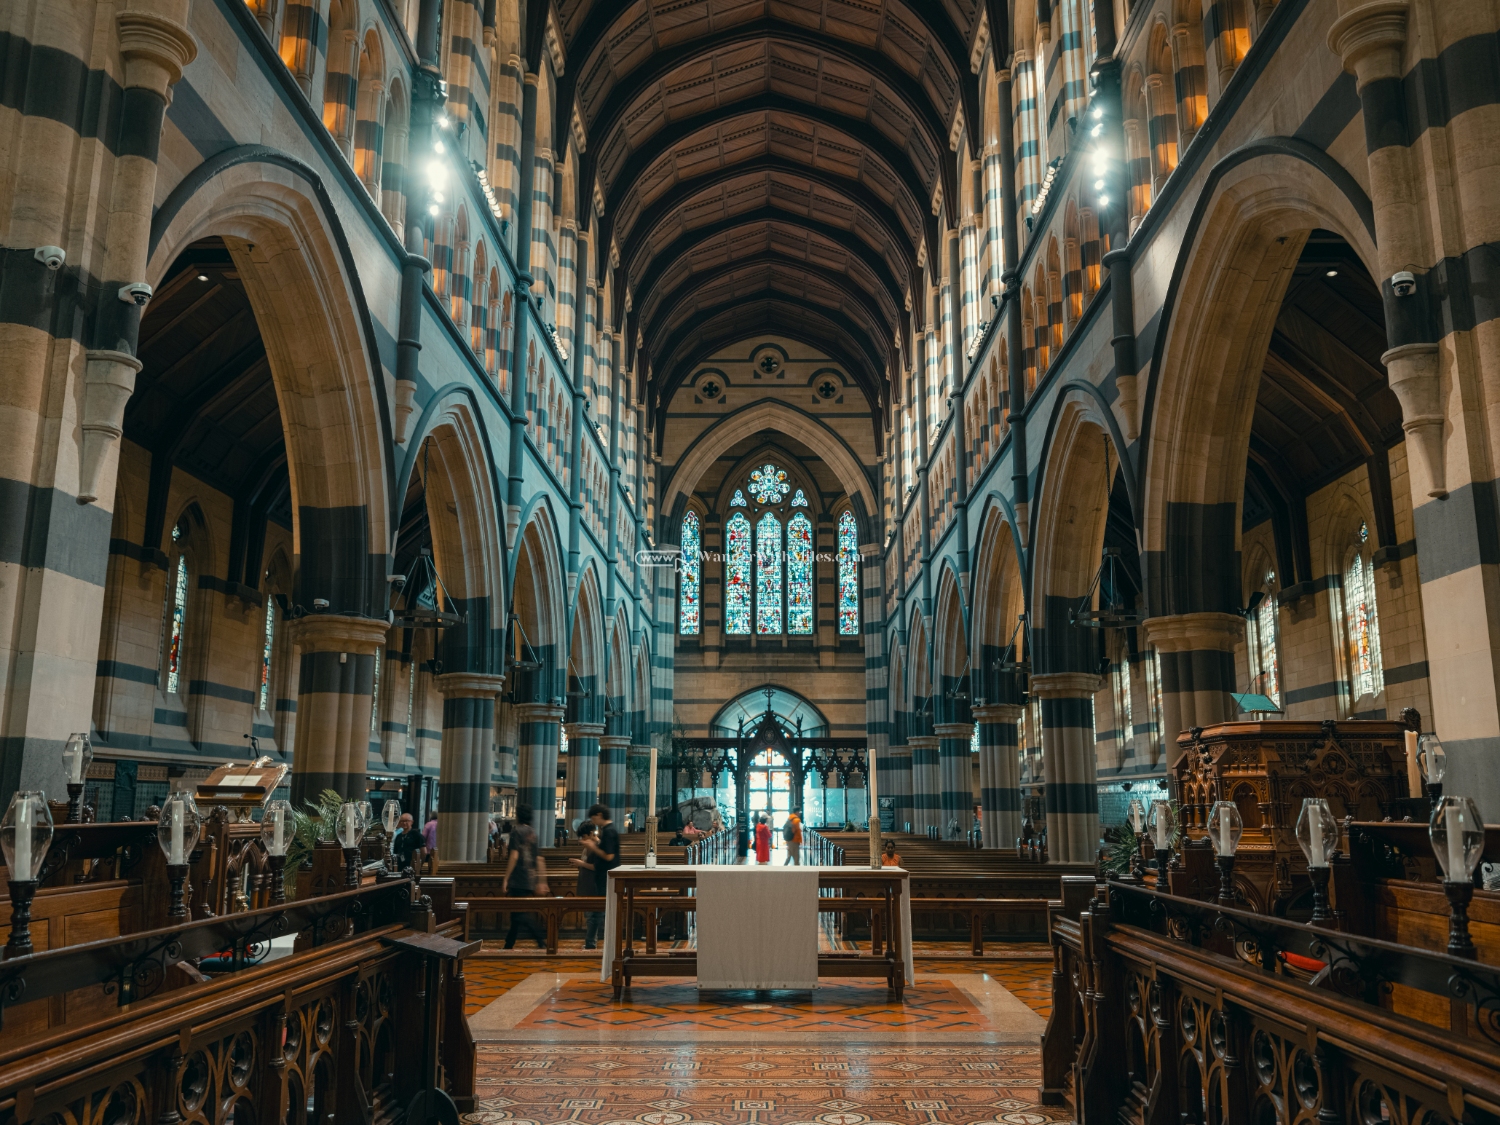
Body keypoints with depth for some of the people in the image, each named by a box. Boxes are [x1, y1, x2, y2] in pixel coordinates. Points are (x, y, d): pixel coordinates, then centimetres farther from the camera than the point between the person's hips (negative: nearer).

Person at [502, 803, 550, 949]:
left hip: (517, 880, -7)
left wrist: (506, 878, -11)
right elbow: (540, 859, 14)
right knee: (516, 912, 16)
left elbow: (514, 856, -15)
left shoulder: (516, 831, -7)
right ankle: (509, 944, 22)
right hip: (530, 880, 7)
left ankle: (541, 941, -20)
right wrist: (542, 882, 18)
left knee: (522, 914, -8)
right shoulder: (534, 833, 13)